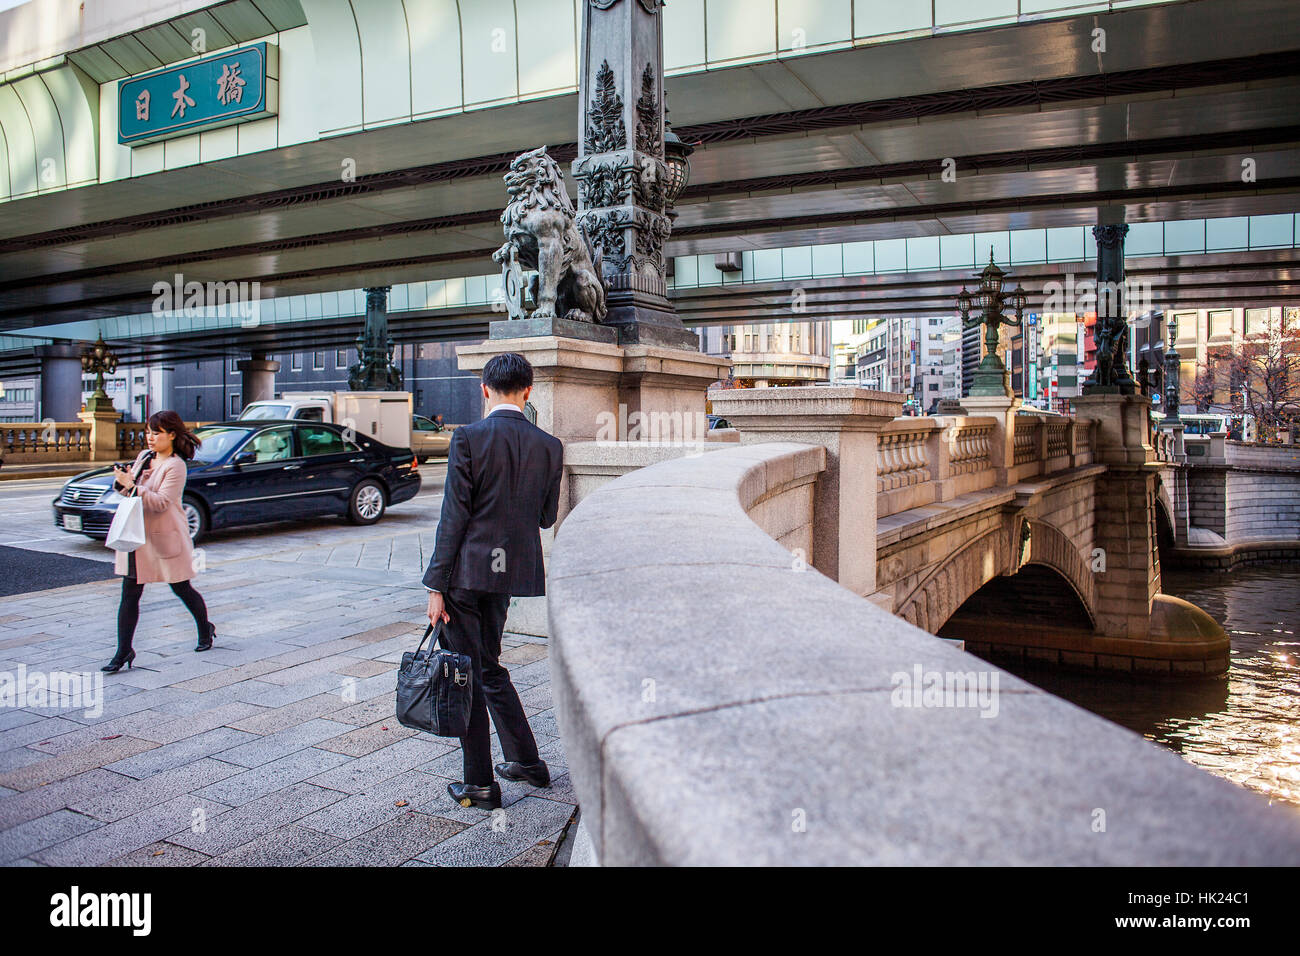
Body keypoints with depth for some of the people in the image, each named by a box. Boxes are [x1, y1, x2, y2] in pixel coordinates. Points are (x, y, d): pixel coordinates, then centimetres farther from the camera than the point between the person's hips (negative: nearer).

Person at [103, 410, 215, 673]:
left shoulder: (175, 466, -13)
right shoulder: (144, 457, 10)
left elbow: (161, 502, -22)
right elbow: (129, 491, 17)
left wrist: (132, 485, -28)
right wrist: (122, 481, -5)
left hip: (165, 537, -6)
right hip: (137, 533, 6)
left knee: (181, 589, 9)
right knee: (129, 594, 1)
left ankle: (206, 631, 31)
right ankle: (123, 652, 5)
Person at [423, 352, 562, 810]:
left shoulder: (468, 438, -12)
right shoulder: (549, 446, 1)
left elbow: (454, 517, -13)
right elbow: (546, 518, 8)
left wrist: (436, 585, -9)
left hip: (466, 571, -5)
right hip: (510, 570, 5)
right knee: (488, 666, 22)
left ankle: (480, 784, 15)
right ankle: (525, 759, 30)